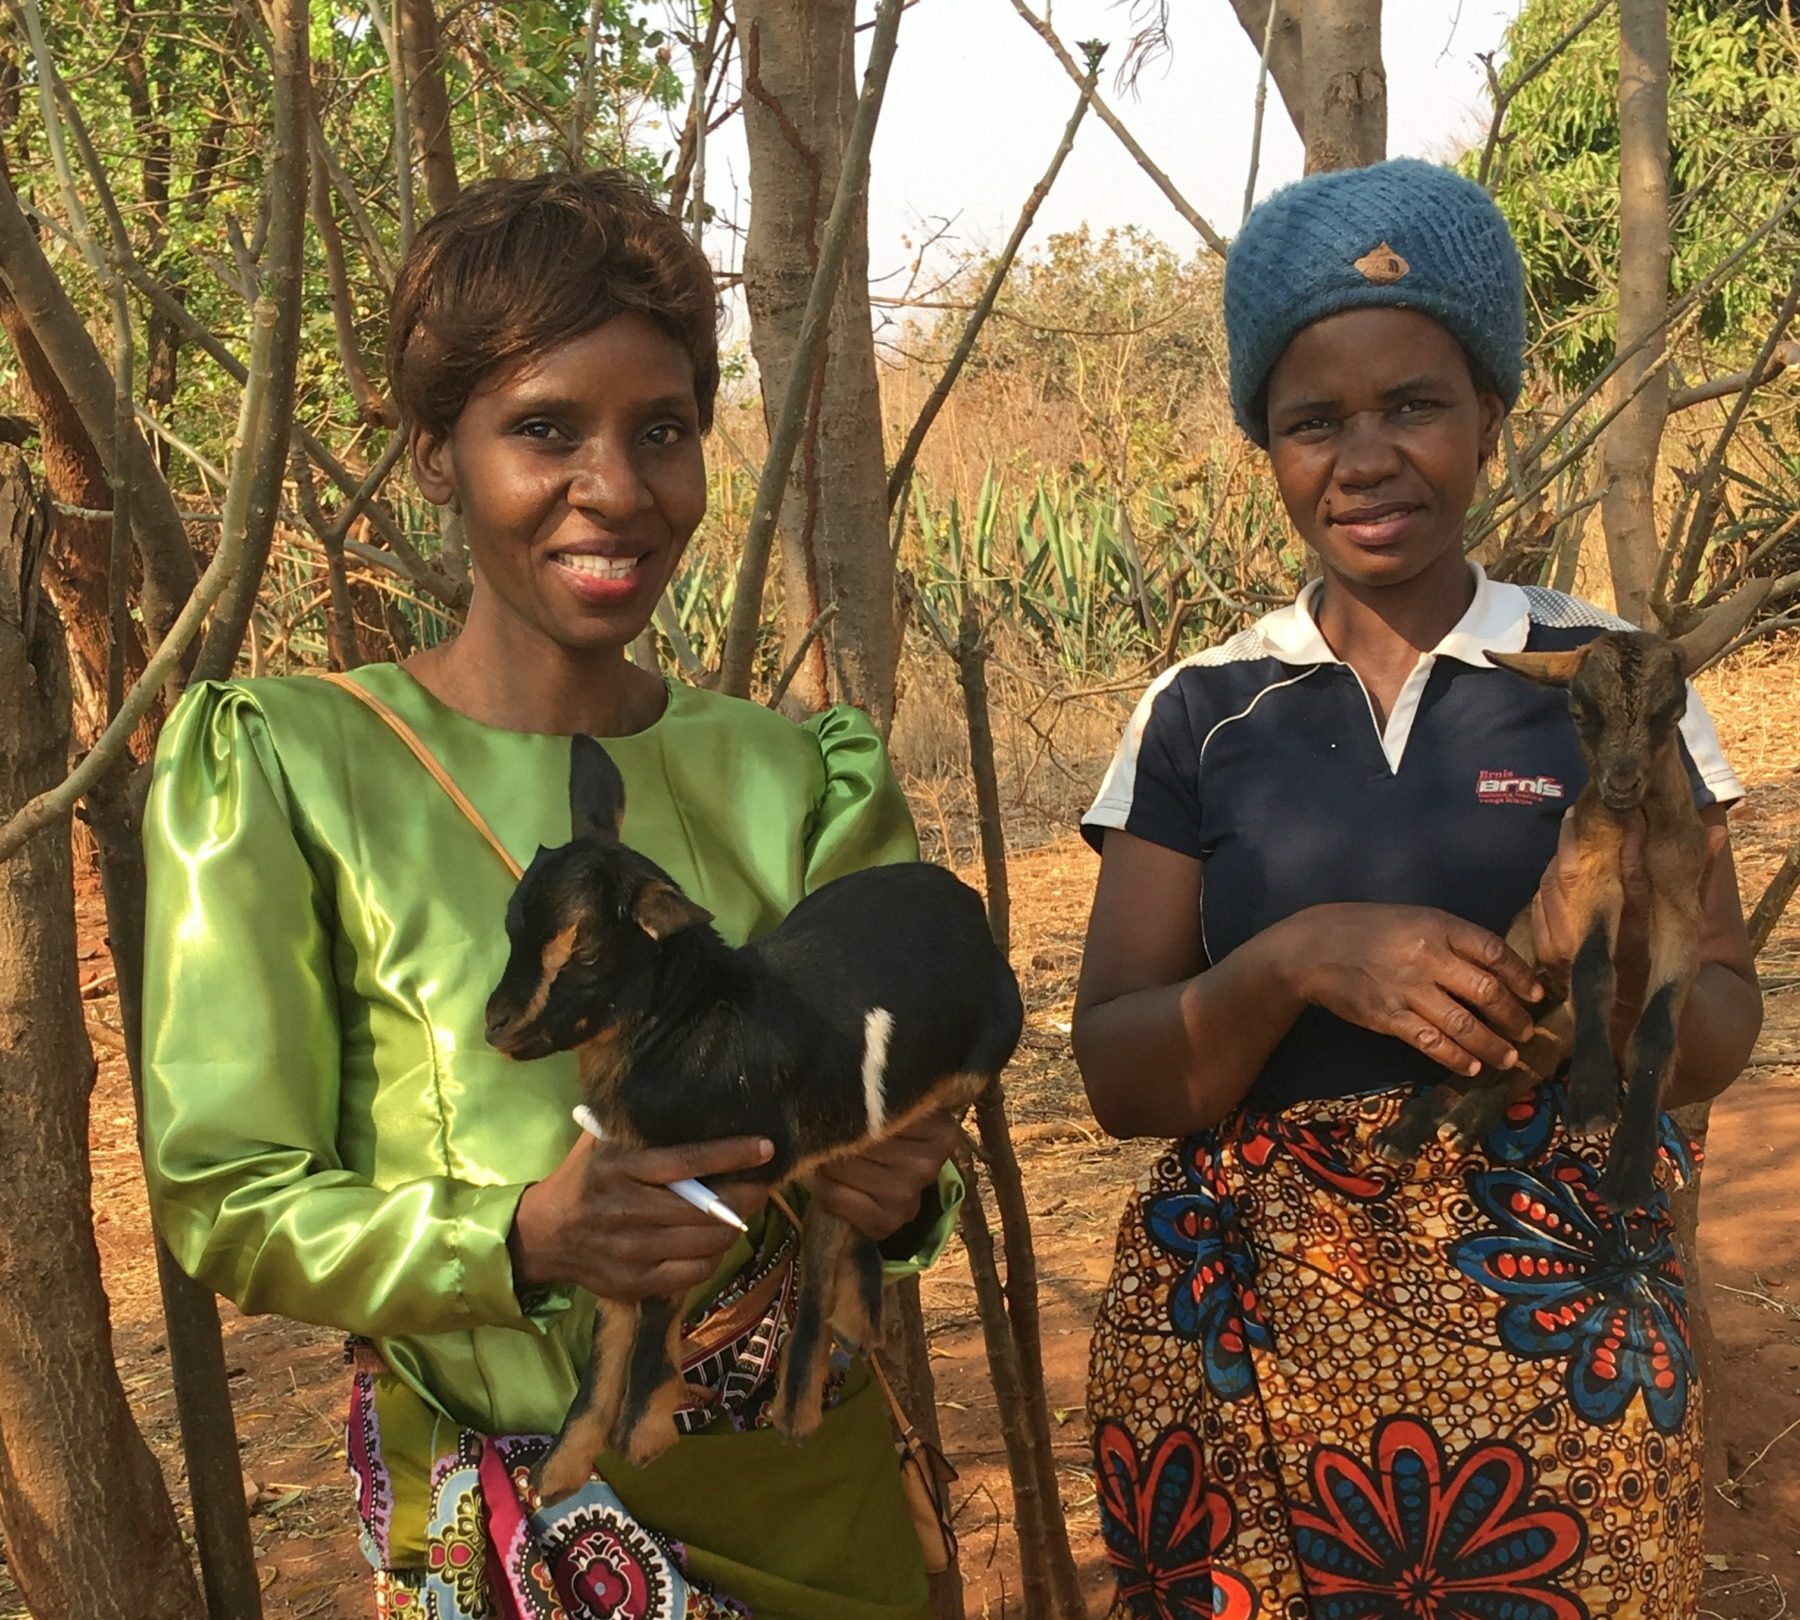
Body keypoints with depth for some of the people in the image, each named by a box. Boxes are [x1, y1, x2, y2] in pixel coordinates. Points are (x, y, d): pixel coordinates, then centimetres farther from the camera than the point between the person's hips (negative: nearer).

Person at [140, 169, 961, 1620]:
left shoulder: (800, 776, -2)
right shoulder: (278, 770, -13)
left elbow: (904, 1126, 4)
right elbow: (228, 1204, -13)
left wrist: (905, 1193, -18)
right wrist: (518, 1238, -29)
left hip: (822, 1482, 4)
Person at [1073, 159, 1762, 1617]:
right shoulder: (1203, 716, 0)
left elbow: (1722, 1036, 3)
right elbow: (1117, 1078, -3)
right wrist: (1297, 960, -21)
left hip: (1561, 1341, 0)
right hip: (1248, 1336, 0)